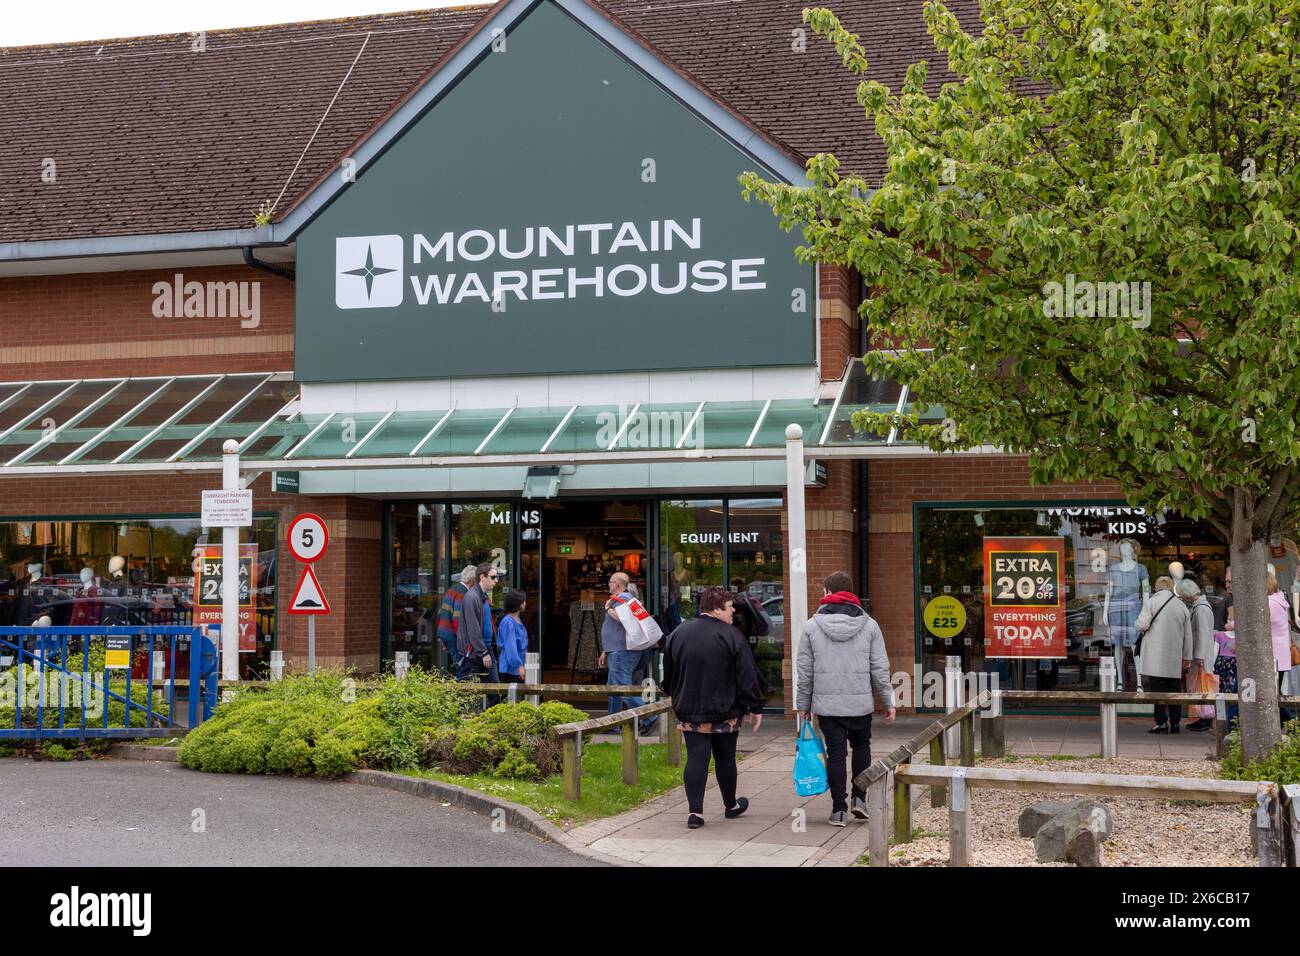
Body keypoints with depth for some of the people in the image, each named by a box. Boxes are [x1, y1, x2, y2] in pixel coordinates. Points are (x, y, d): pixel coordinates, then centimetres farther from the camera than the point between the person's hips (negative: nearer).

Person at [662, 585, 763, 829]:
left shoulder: (677, 634, 5)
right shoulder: (730, 635, -11)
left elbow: (668, 676, 16)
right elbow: (747, 676, -11)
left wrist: (678, 699, 30)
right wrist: (755, 708, -5)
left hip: (689, 711, 3)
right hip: (725, 713, -3)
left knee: (696, 758, 1)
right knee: (725, 759, 12)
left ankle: (695, 811, -9)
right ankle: (731, 806, 29)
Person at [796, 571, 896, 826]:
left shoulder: (812, 625, -1)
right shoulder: (868, 624, 0)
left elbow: (805, 671, 1)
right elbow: (880, 668, 1)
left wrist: (803, 705, 10)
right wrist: (888, 702, 10)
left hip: (826, 703, 0)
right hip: (861, 702, 1)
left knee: (835, 753, 5)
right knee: (861, 747, 20)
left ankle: (839, 809, 6)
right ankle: (859, 798, 12)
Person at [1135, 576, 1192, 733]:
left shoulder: (1151, 602, -5)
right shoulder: (1182, 606, 9)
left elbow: (1141, 625, -14)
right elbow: (1188, 635, 12)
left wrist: (1141, 628, 11)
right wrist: (1187, 657, 19)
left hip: (1155, 656, -4)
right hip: (1175, 657, 4)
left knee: (1158, 690, -4)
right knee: (1174, 690, 9)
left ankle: (1161, 723, -8)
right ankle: (1175, 723, 10)